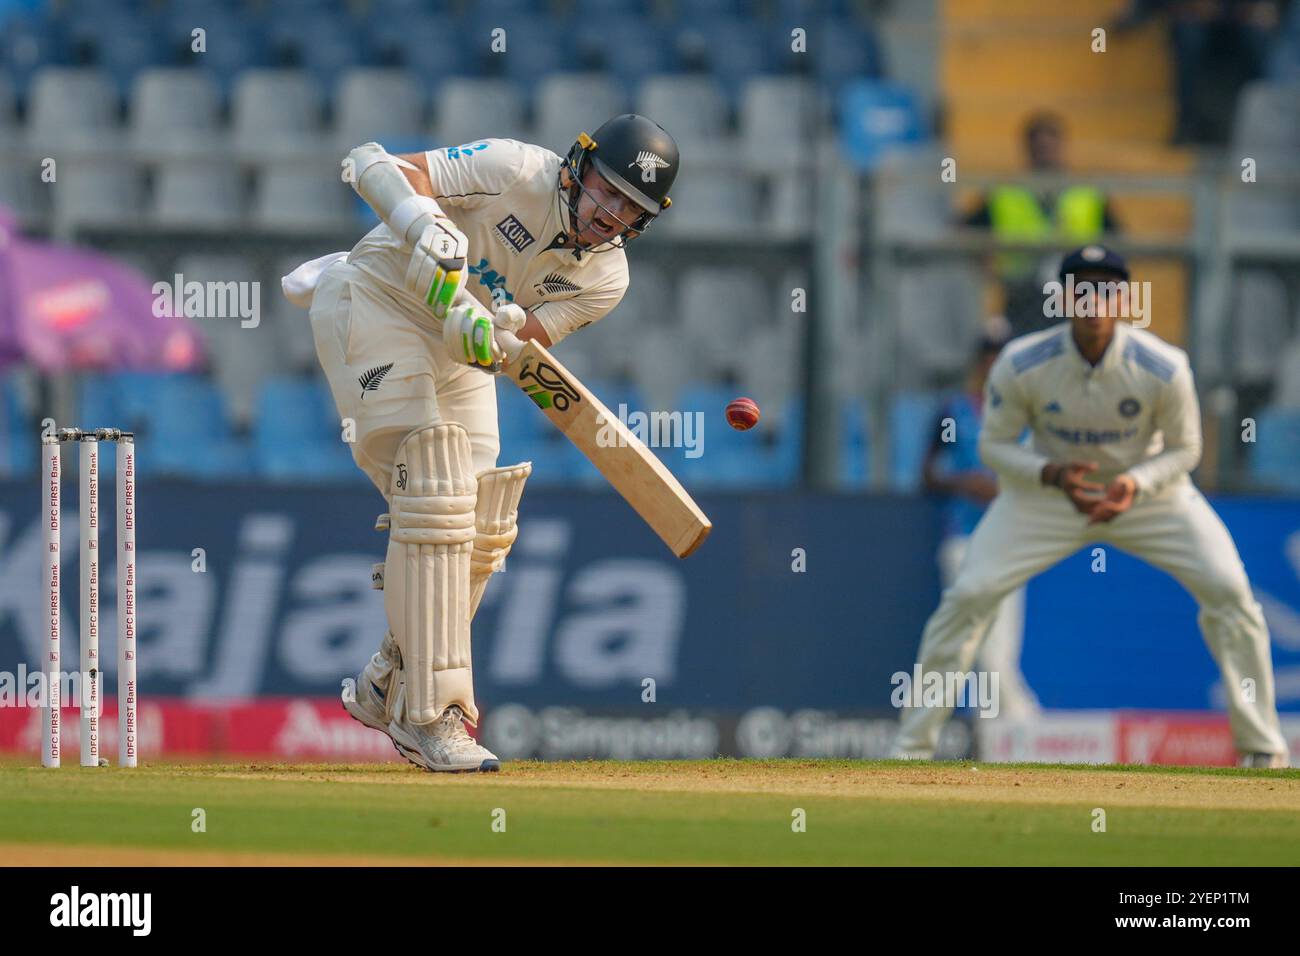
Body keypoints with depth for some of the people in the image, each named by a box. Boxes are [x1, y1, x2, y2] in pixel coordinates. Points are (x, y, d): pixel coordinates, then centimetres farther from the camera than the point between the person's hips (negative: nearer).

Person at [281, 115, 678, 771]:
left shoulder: (605, 278, -6)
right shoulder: (515, 171, -21)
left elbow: (524, 344, -16)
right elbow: (378, 167, -24)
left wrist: (486, 327, -39)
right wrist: (427, 223, -43)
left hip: (456, 348, 7)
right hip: (377, 305, -7)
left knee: (482, 529, 4)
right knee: (437, 502, -19)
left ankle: (386, 689, 24)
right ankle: (430, 717, -19)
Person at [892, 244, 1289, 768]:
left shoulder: (1163, 368, -24)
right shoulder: (1020, 366, -24)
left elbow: (1183, 449, -10)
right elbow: (994, 445, -11)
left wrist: (1136, 485, -29)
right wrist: (1053, 474, -30)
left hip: (1148, 488, 0)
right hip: (1045, 487, 0)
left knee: (1227, 589, -15)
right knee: (968, 595, -14)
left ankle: (1262, 745, 1)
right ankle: (912, 747, -3)